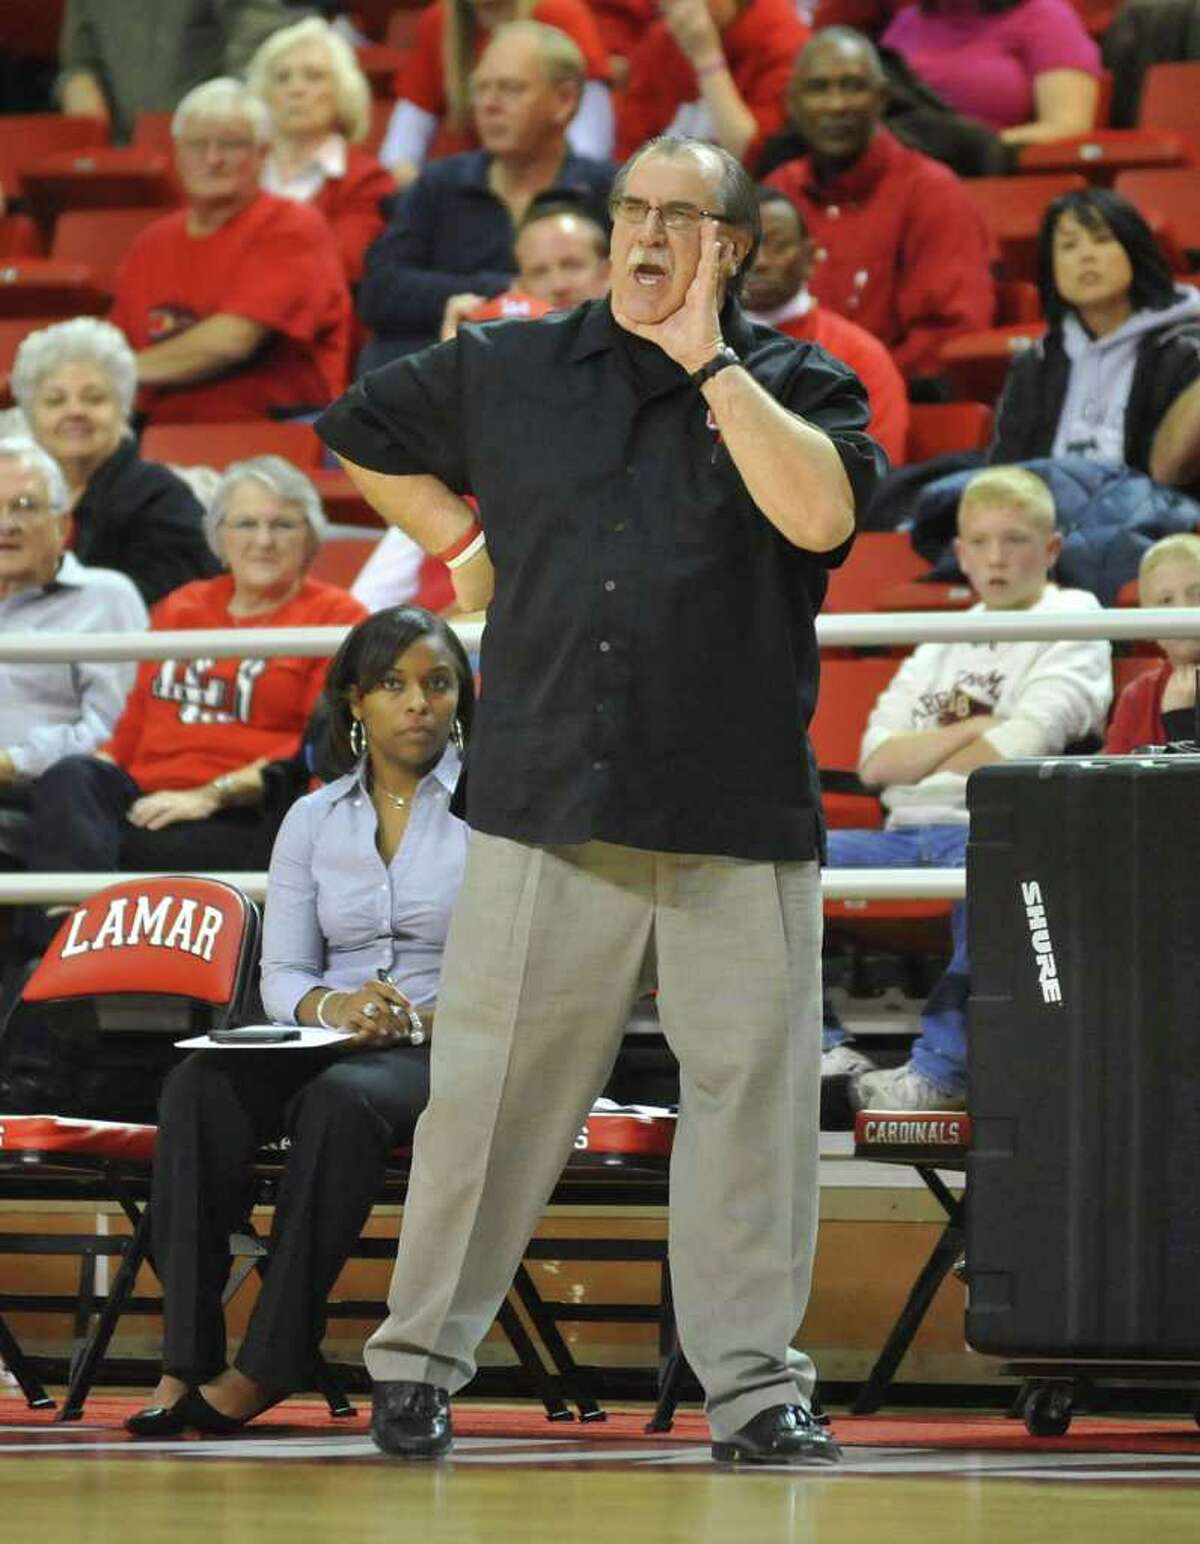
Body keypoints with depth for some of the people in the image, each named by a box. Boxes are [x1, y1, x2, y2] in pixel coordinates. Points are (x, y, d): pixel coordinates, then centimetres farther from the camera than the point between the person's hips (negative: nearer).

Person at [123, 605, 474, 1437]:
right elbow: (281, 974, 10)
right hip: (329, 1046, 4)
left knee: (342, 1095, -38)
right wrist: (332, 1006, -13)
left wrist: (436, 1019, -19)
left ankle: (269, 1364, -38)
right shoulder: (314, 820, 15)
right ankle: (186, 1359, -37)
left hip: (452, 1056, -4)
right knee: (201, 1085, -29)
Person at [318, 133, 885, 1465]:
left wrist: (711, 362, -11)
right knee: (491, 1089, 2)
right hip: (546, 793, 1)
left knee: (748, 1088, -2)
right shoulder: (504, 371, 11)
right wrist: (464, 547, 16)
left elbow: (821, 513, -16)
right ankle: (417, 1358, 12)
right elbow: (361, 434, 26)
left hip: (737, 811, -1)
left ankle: (753, 1382, 5)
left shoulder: (797, 385, 5)